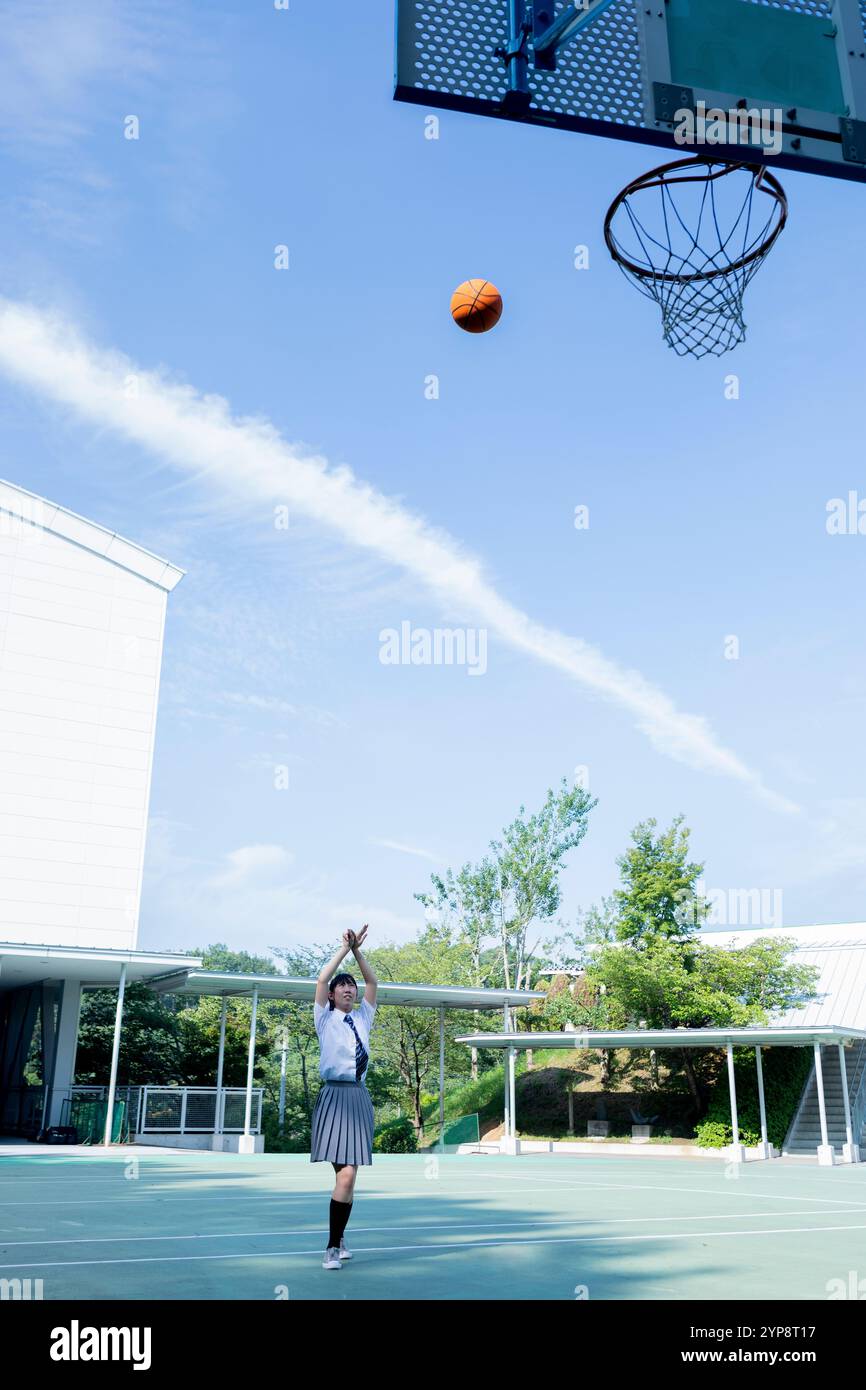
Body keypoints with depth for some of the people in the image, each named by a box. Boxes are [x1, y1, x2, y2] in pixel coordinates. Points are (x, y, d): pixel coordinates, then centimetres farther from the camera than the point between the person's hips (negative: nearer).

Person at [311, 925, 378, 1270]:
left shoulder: (362, 1018, 16)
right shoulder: (325, 1019, 5)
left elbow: (373, 983, 11)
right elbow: (321, 980, -6)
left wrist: (358, 951, 3)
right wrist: (346, 947, -4)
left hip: (360, 1096, 4)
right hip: (334, 1095, -4)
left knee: (349, 1172, -1)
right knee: (345, 1172, -9)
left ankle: (336, 1242, 11)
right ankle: (335, 1244, 3)